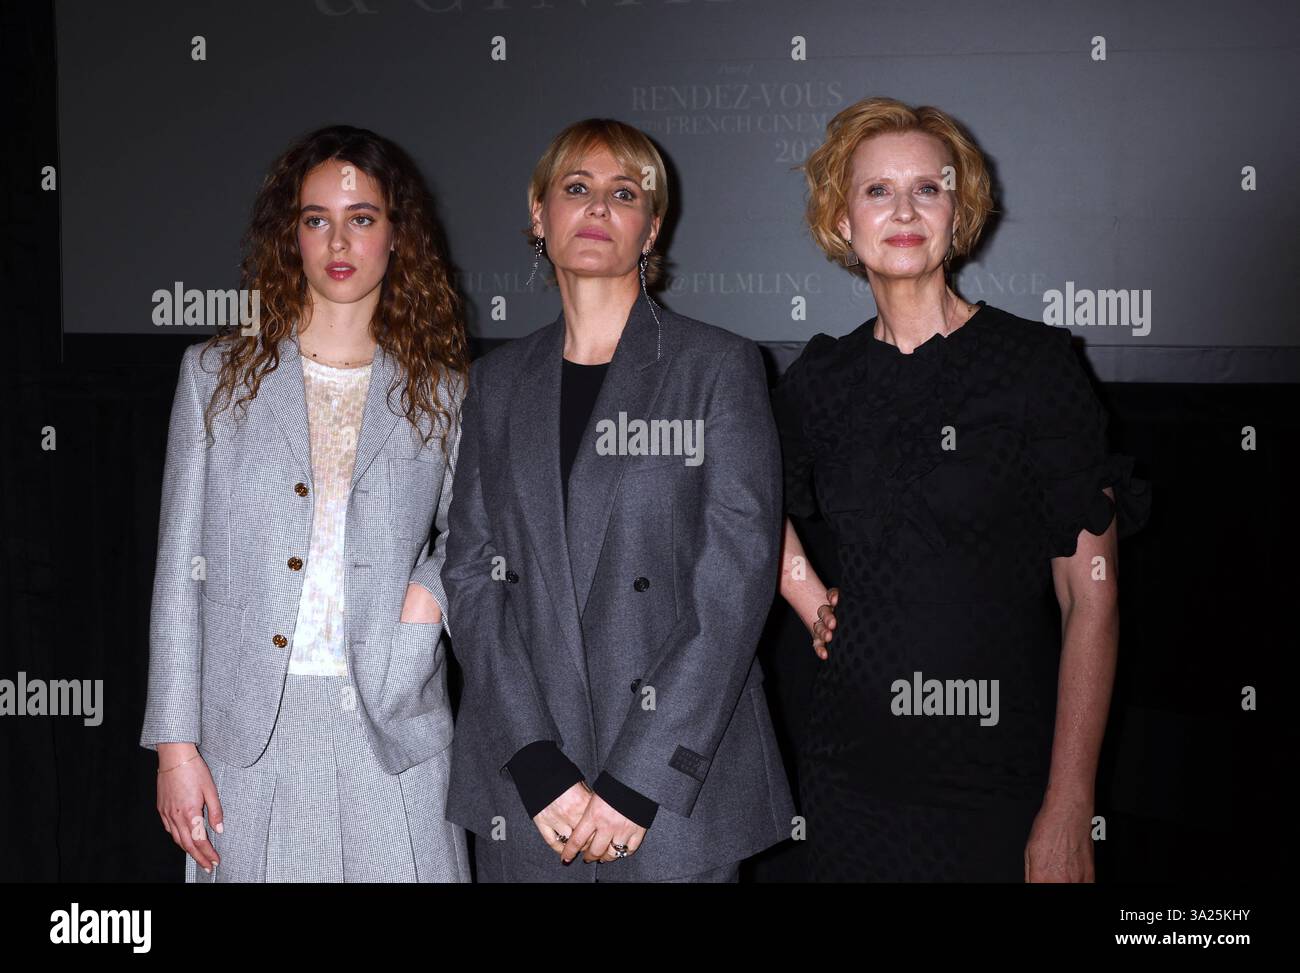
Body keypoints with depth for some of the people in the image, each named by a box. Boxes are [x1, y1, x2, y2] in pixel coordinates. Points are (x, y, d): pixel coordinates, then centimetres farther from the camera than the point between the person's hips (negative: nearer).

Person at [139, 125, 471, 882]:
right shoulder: (217, 376, 6)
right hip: (251, 738, 0)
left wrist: (434, 589, -4)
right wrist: (176, 745, -1)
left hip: (392, 735, 0)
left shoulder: (442, 394, 6)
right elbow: (181, 569, 4)